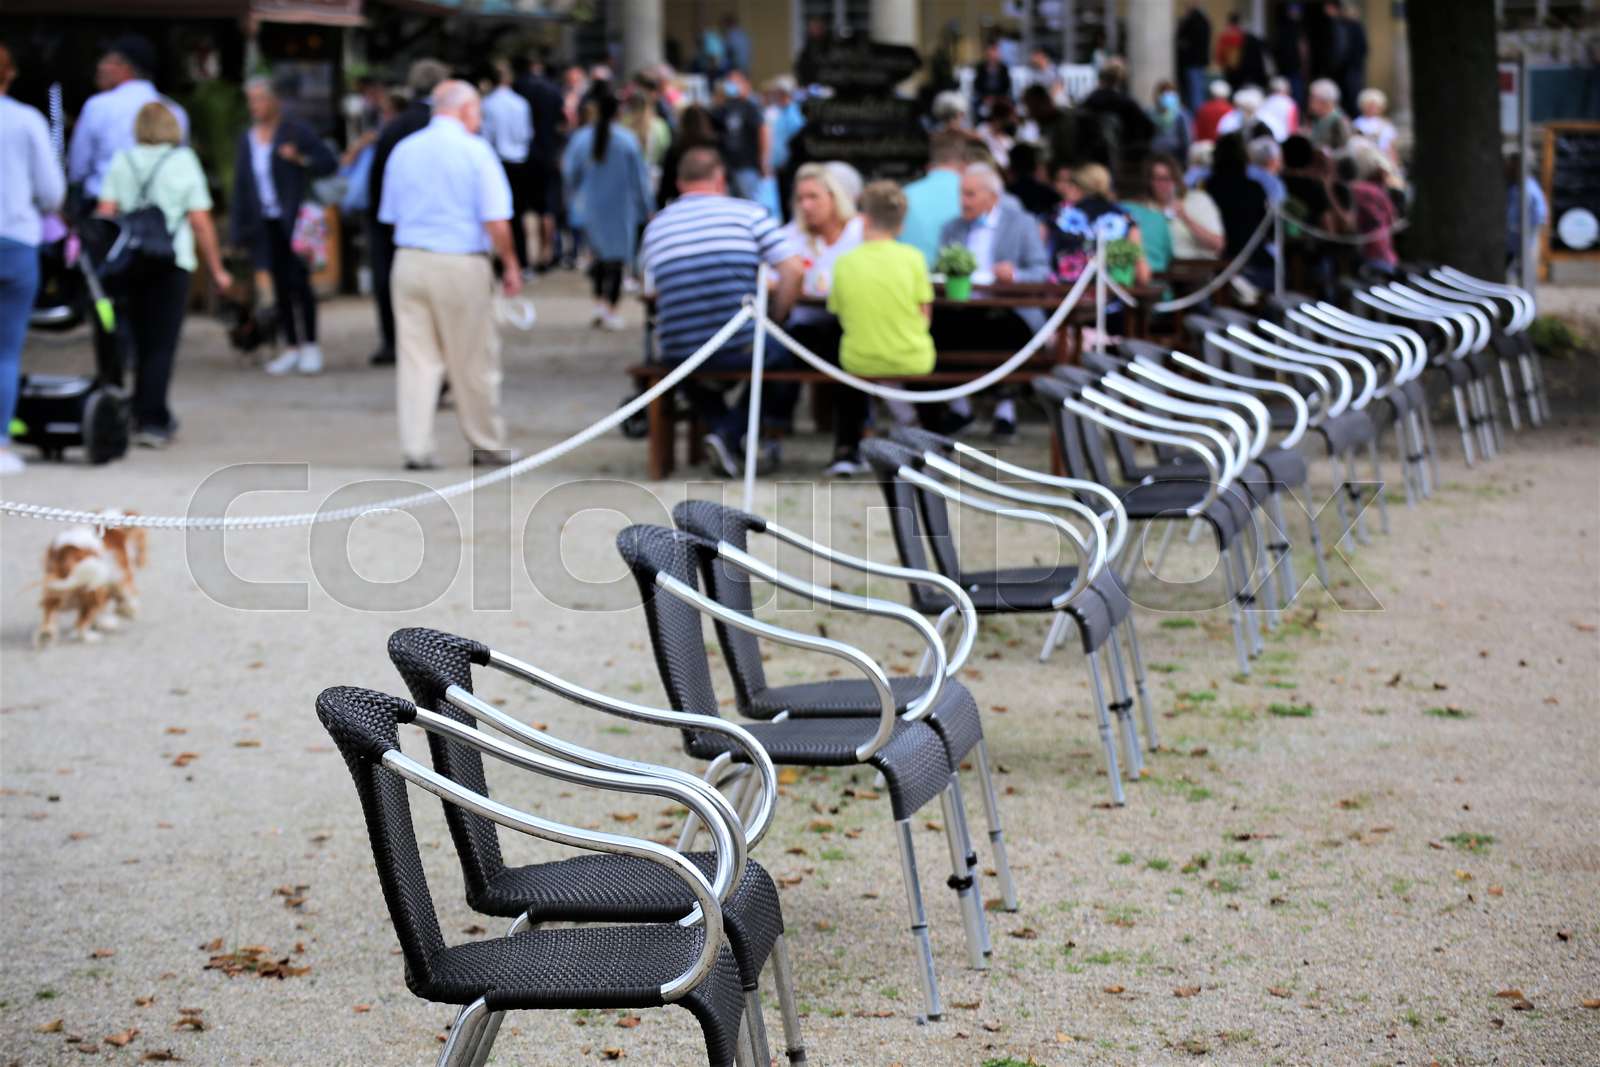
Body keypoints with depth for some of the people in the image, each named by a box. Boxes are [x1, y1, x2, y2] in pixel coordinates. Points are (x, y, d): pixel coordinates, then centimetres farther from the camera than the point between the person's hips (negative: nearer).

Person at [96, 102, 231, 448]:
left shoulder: (122, 161, 7)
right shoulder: (184, 162, 1)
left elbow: (104, 213, -1)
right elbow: (201, 222, -2)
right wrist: (216, 269, 4)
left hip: (128, 262, 3)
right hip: (171, 262, -3)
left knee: (139, 341, 14)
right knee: (161, 345, -2)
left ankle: (148, 416, 20)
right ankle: (151, 421, -8)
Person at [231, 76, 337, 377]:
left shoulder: (296, 132, -3)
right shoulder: (247, 140, 12)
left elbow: (329, 162, -4)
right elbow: (241, 185, 14)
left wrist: (301, 160, -21)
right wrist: (238, 227, 9)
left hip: (294, 222, -5)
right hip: (266, 225, 5)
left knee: (298, 282, -9)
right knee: (280, 286, 7)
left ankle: (310, 347, -3)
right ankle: (291, 347, 12)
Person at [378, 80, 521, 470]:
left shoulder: (403, 150, 10)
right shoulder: (475, 150, -6)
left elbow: (390, 215, 14)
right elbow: (496, 221, -11)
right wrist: (510, 265, 0)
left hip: (409, 261, 4)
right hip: (461, 264, -4)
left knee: (415, 359, 6)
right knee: (474, 364, 6)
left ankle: (415, 448, 1)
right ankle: (487, 446, 17)